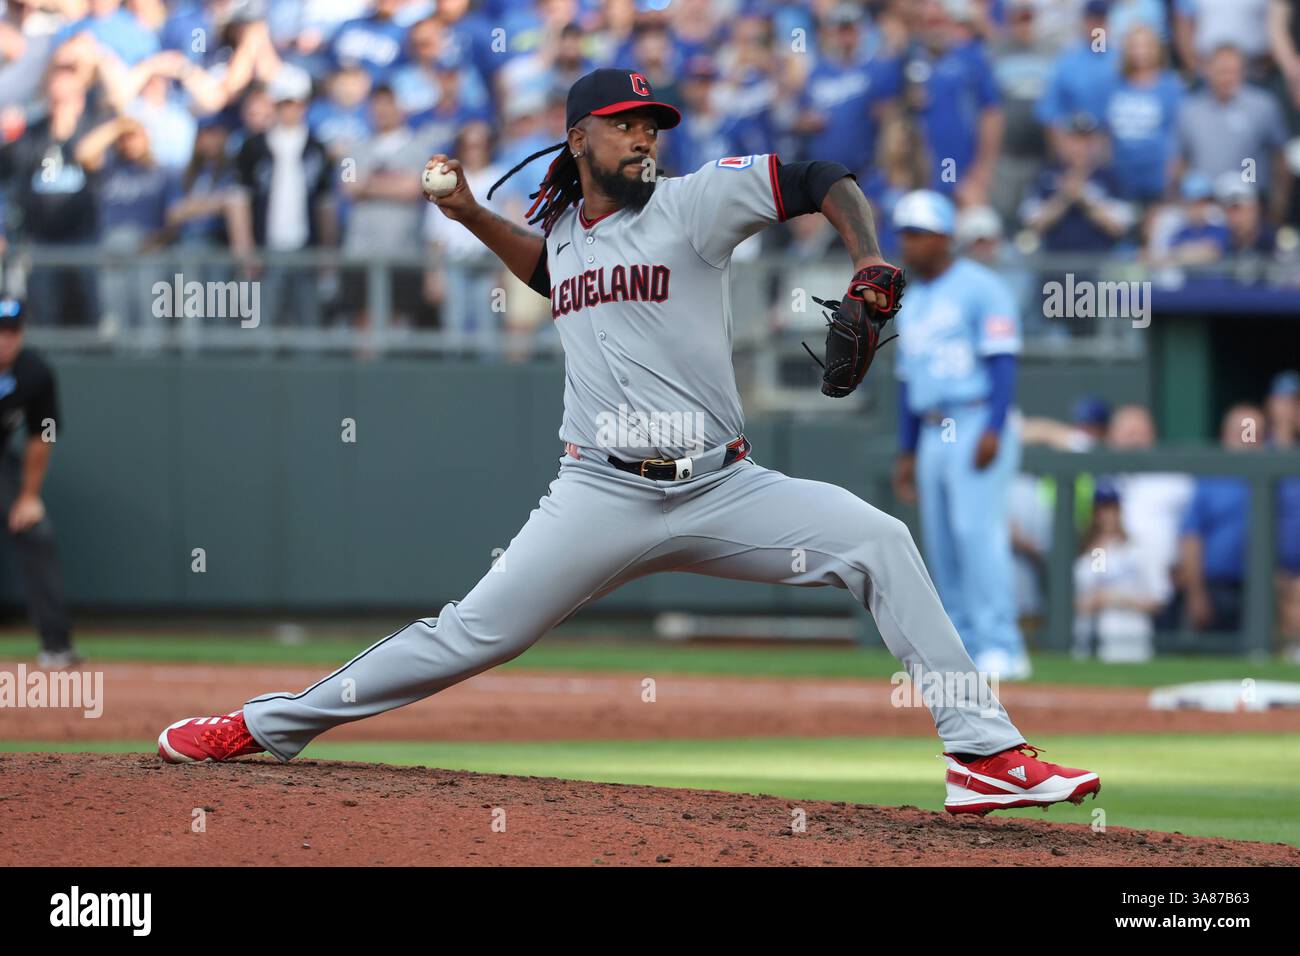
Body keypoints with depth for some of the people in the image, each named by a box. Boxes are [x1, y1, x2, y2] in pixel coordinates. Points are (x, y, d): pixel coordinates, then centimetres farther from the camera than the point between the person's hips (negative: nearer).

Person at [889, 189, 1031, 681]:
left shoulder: (980, 288, -5)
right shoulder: (911, 302, 20)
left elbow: (1003, 362, -13)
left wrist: (993, 431, -22)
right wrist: (906, 451, 19)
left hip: (978, 424, -8)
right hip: (933, 434, 8)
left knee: (976, 530, -18)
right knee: (941, 544, 5)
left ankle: (1000, 646, -20)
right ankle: (967, 648, 8)